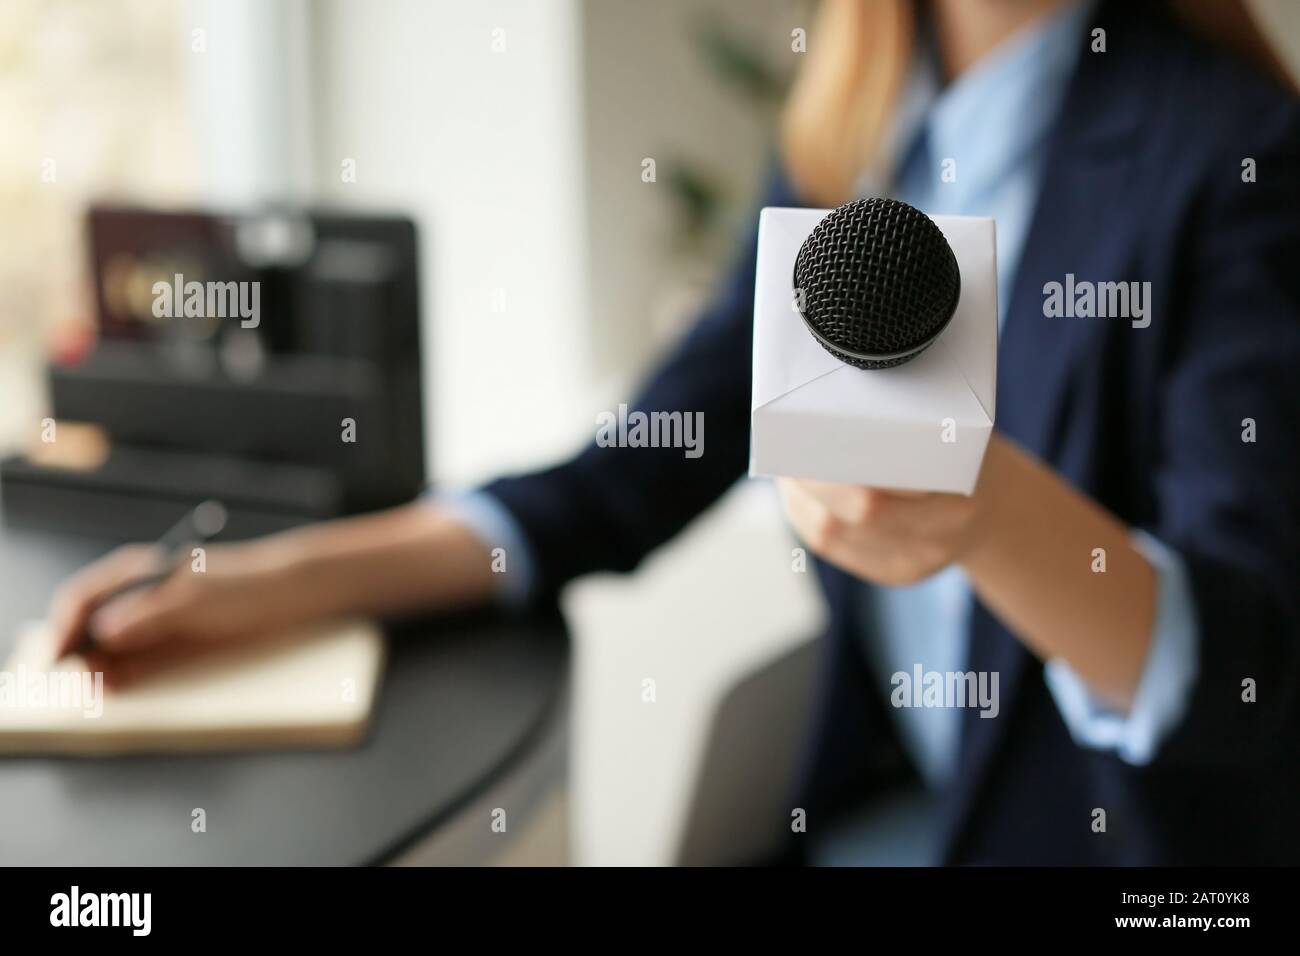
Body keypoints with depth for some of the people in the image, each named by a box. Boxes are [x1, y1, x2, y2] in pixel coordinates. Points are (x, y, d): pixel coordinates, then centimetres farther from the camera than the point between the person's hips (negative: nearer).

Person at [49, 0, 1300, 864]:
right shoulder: (847, 138, 3)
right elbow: (637, 478, 5)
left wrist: (996, 508, -43)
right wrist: (286, 577, -3)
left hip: (1137, 826, -5)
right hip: (892, 802, 5)